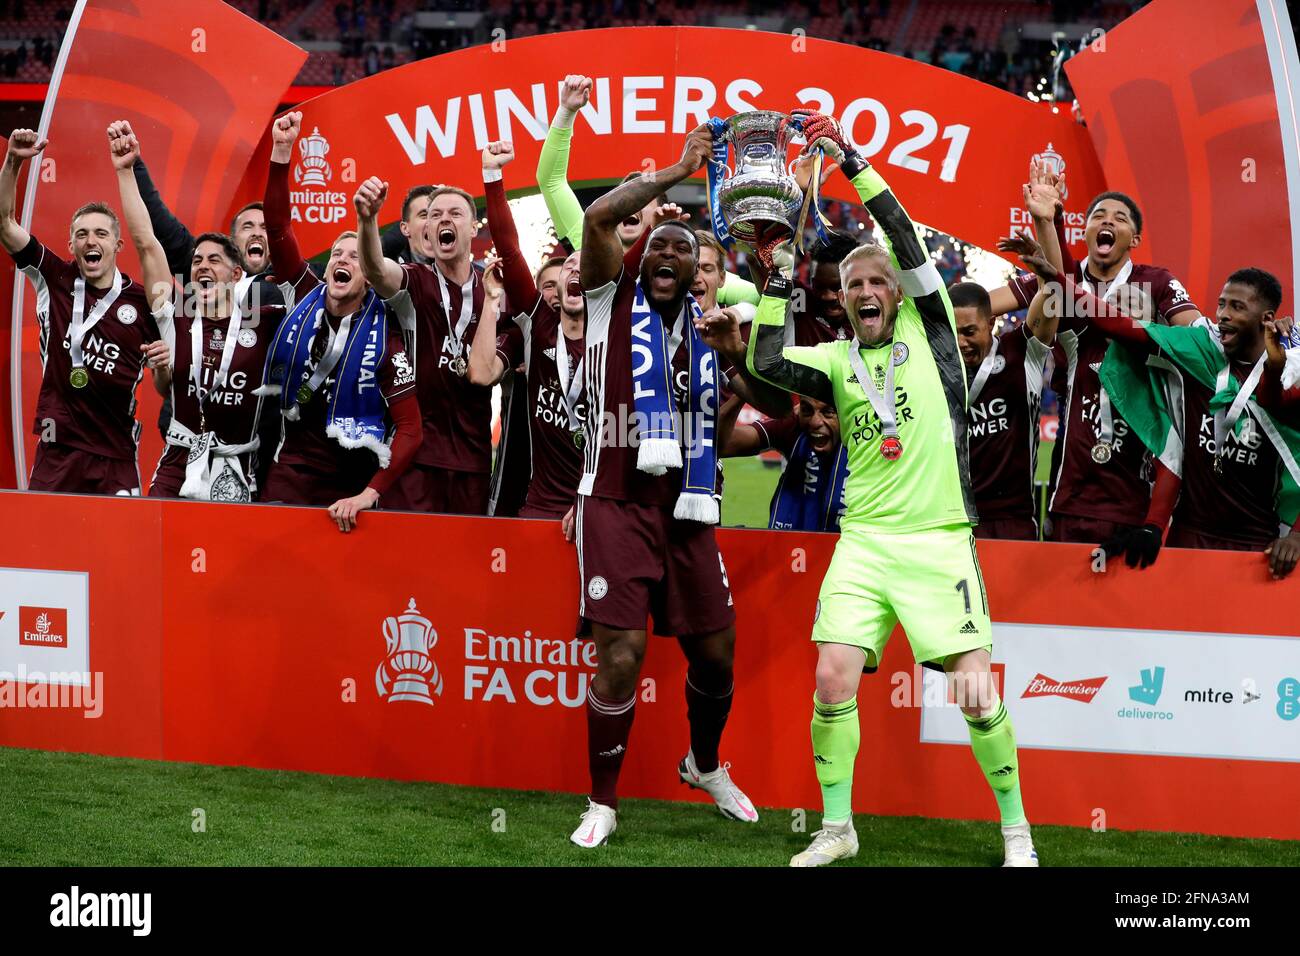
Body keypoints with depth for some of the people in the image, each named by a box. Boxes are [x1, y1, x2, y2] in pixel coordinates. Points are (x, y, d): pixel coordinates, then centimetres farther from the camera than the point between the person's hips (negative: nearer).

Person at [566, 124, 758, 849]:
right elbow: (599, 217, -16)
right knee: (622, 654, -12)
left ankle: (706, 764, 39)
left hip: (687, 510, 5)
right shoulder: (616, 295, 1)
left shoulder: (711, 320, 14)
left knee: (716, 652, 10)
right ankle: (604, 803, 4)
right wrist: (680, 173, -12)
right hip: (618, 505, -5)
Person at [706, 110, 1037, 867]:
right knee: (833, 679, -8)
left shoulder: (928, 332, 6)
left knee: (976, 691, -8)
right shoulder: (837, 362, 12)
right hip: (865, 540, 3)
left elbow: (906, 241, -5)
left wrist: (853, 162, -8)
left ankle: (1016, 827, 10)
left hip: (939, 539, -2)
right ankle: (838, 827, 8)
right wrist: (781, 279, -5)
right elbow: (767, 363, -4)